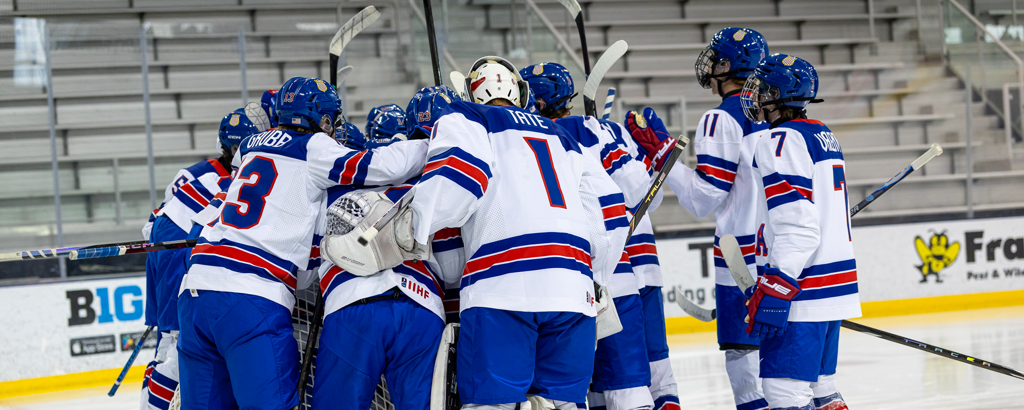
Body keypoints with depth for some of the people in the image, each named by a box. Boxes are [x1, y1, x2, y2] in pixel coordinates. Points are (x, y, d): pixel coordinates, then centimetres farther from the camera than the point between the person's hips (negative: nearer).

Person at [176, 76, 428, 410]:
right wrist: (431, 145, 12)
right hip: (250, 301, -7)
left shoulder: (250, 148, 22)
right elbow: (386, 166, -3)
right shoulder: (312, 148, 2)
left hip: (194, 292, 7)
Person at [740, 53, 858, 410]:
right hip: (834, 285, 10)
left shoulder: (782, 139, -12)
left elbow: (797, 224, -21)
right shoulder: (823, 136, 18)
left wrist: (774, 288, -23)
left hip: (803, 290, -10)